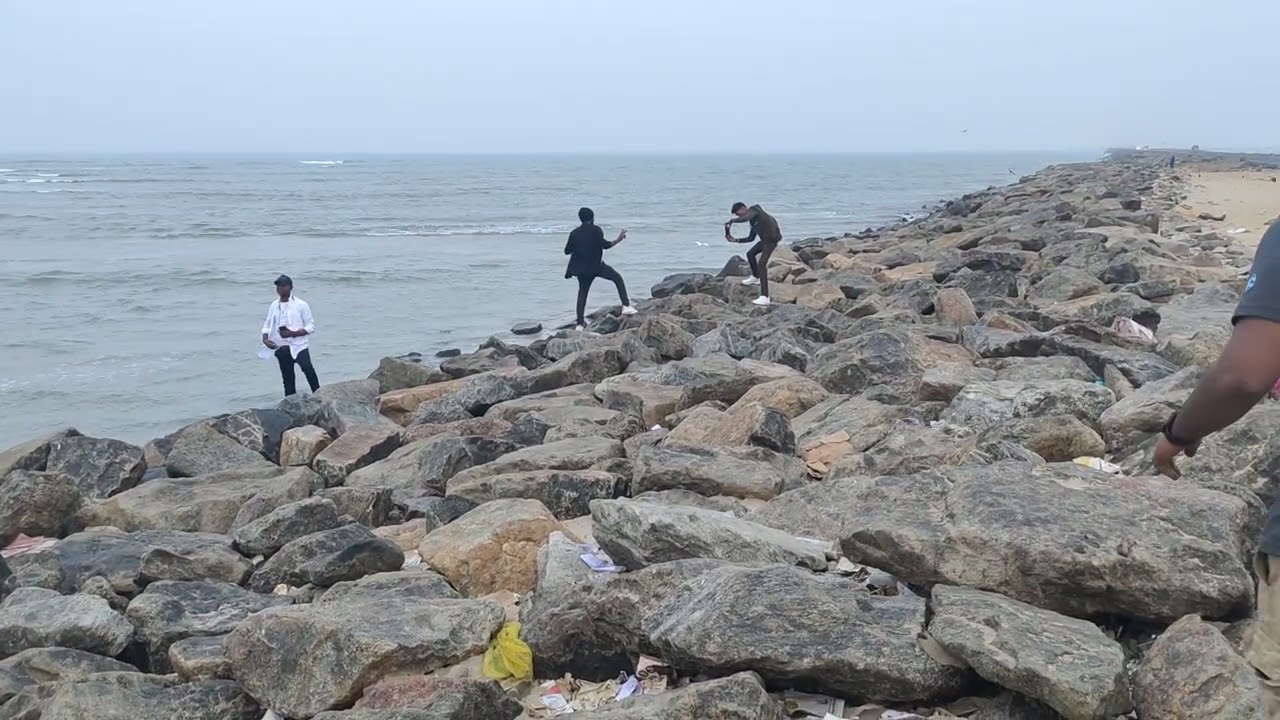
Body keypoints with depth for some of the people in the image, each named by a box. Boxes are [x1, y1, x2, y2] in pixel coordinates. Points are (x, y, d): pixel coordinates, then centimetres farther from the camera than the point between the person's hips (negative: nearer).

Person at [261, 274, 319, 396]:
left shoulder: (301, 305, -4)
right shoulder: (274, 306, 8)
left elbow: (311, 326, -4)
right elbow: (267, 324, 15)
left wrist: (293, 333, -18)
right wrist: (265, 339, -6)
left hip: (299, 345, -5)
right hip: (282, 347, 5)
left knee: (307, 367, -28)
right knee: (287, 377, 9)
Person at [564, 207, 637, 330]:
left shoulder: (574, 233, 7)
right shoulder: (595, 229, -5)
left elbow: (567, 251, 9)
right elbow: (605, 245, -15)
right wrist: (619, 239, -4)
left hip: (582, 268, 4)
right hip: (596, 265, -4)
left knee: (582, 293, 12)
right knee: (618, 278, 9)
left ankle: (580, 323, 8)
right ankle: (626, 306, -5)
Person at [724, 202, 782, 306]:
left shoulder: (754, 209, -9)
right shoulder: (753, 220, 17)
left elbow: (745, 219, -31)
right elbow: (751, 238, 20)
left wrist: (731, 220, -18)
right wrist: (735, 240, 12)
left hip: (772, 239, -10)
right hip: (765, 239, 10)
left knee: (761, 264, -16)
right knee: (750, 254, 25)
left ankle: (764, 297, -21)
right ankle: (755, 278, 49)